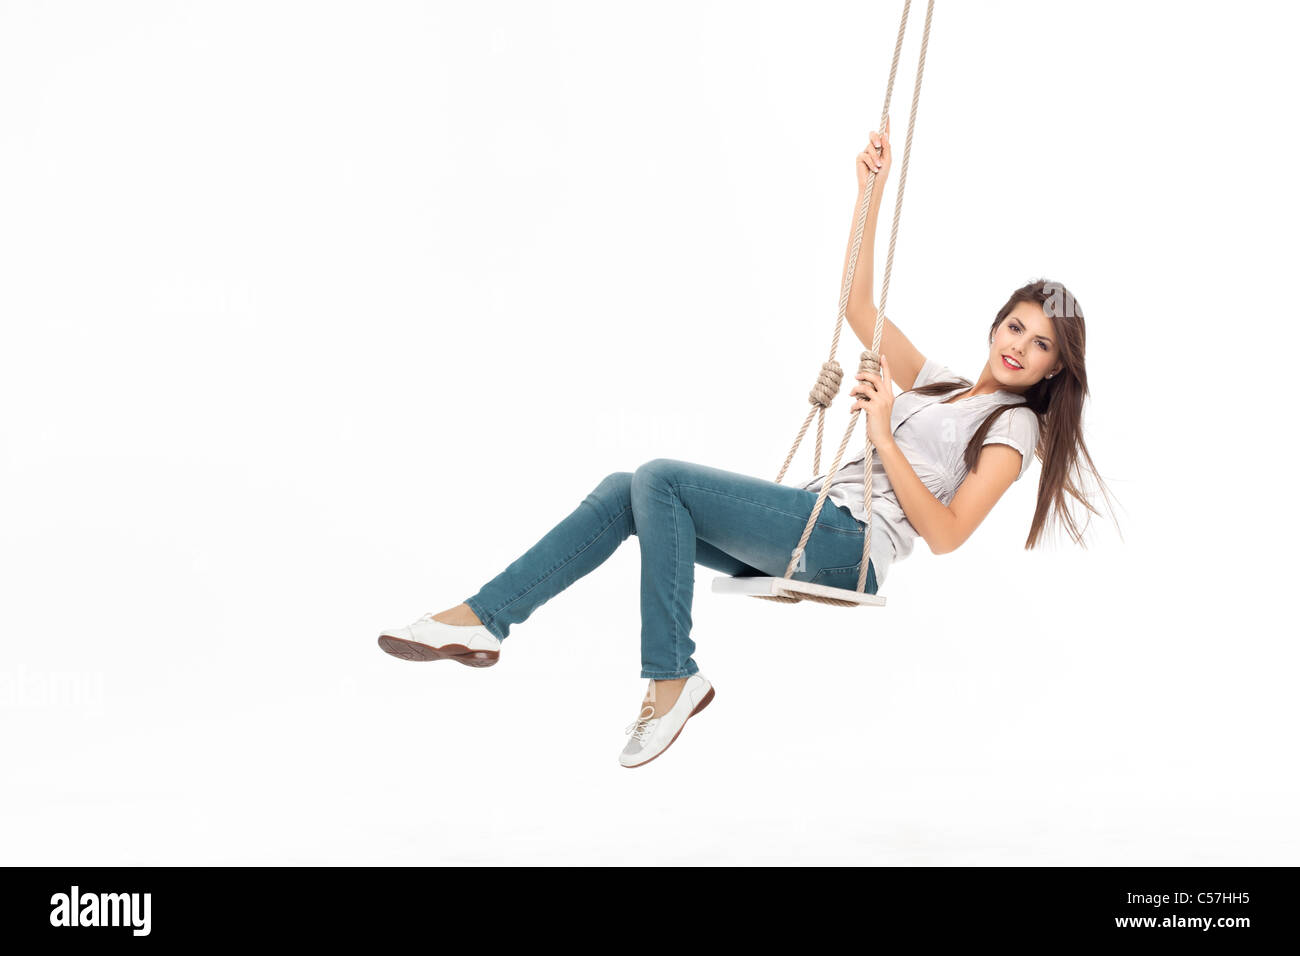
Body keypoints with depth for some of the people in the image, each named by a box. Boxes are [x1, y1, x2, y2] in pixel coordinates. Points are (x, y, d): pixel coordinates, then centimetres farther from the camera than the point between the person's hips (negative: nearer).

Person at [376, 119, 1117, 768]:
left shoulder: (1013, 426, 2)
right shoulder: (938, 384, 24)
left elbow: (946, 534, -11)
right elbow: (858, 305, 21)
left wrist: (883, 438, -14)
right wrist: (871, 191, 15)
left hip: (848, 544, -8)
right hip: (812, 526, 8)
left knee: (661, 478, -23)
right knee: (625, 493, -7)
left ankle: (671, 679, -19)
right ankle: (482, 620, -11)